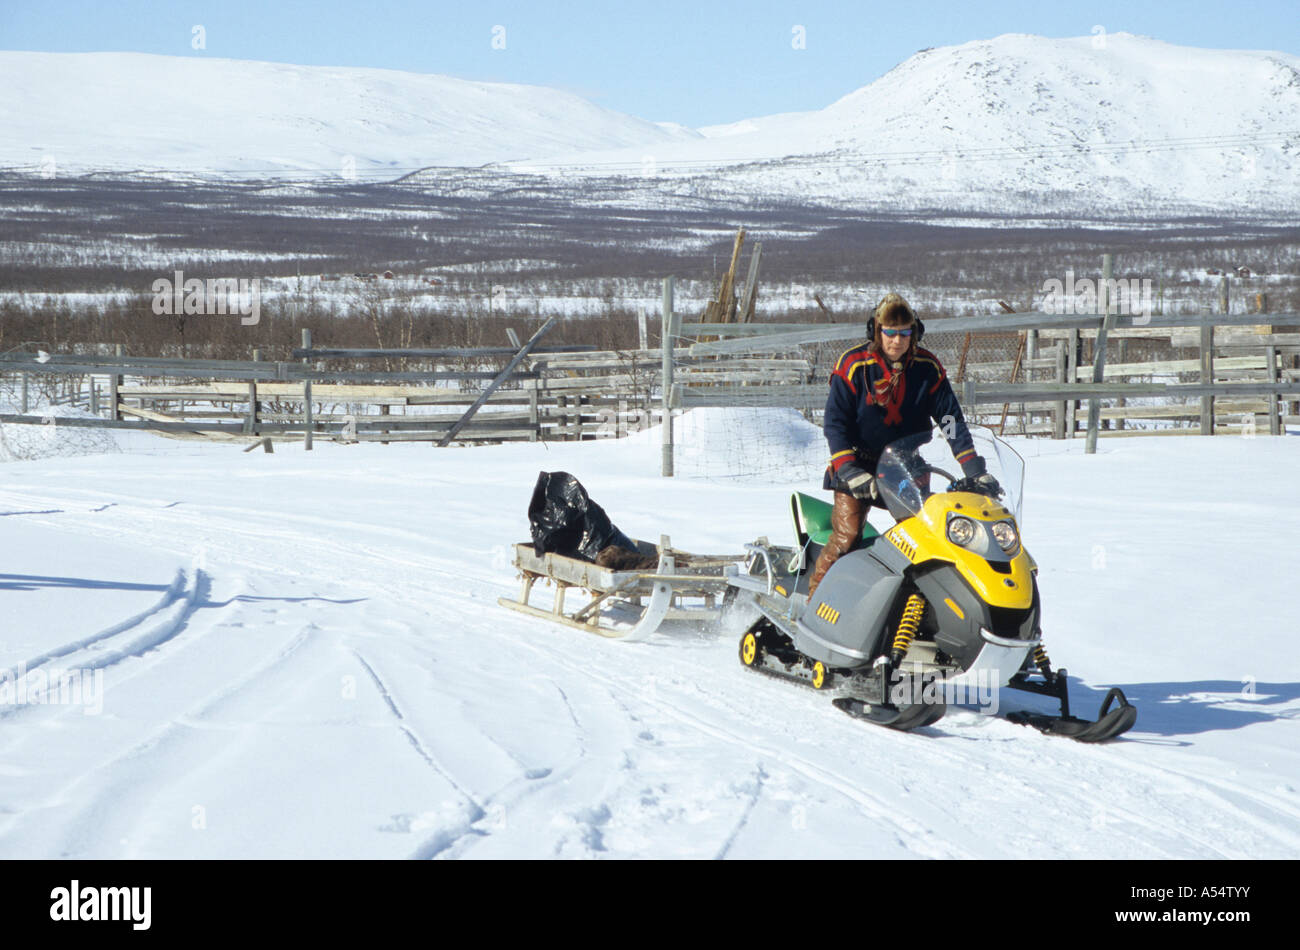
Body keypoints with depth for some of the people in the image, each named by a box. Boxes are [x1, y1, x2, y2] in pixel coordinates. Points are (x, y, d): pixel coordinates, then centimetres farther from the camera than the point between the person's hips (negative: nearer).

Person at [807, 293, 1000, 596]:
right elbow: (834, 423, -10)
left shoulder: (928, 368, -2)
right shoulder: (853, 365, -10)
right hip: (858, 466, -3)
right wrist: (849, 471, -22)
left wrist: (975, 469, -12)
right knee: (846, 536, -16)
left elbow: (952, 420, -2)